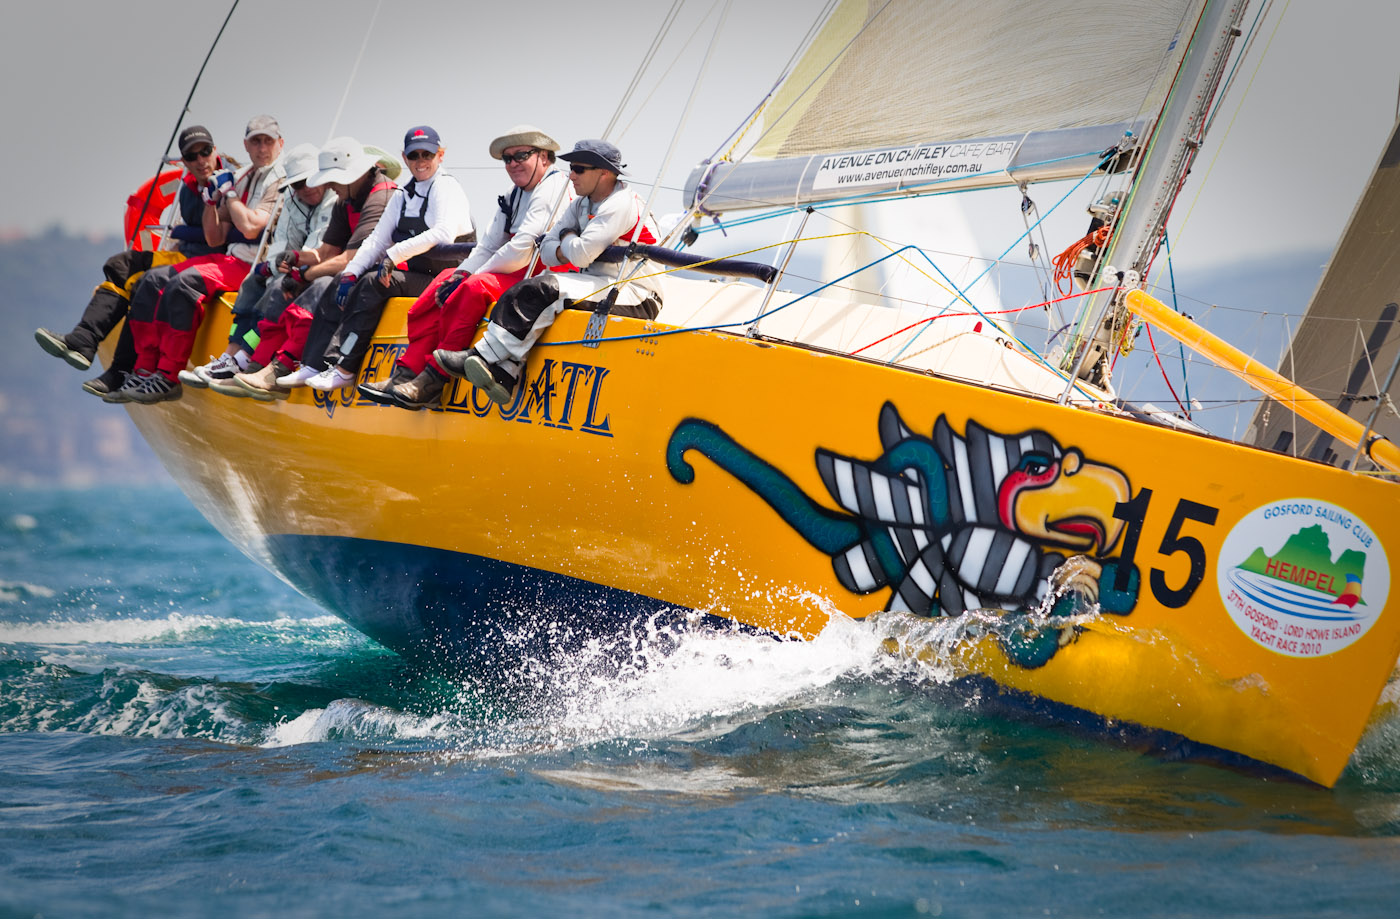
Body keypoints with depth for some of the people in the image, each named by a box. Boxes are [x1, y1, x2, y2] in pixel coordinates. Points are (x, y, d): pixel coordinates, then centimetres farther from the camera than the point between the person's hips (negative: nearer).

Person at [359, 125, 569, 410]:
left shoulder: (553, 188, -12)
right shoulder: (514, 195, 20)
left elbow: (524, 248, -21)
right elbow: (489, 245, 18)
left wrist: (472, 276, -11)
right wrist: (461, 274, -2)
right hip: (510, 273, 10)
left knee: (473, 289, -30)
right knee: (445, 283, 0)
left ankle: (433, 381, -27)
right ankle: (406, 374, -9)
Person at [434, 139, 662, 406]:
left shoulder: (621, 204, -14)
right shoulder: (581, 204, 15)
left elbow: (582, 255, -22)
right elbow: (546, 251, 14)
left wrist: (568, 237, 0)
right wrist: (563, 252, -9)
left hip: (635, 297, -9)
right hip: (603, 290, 9)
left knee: (544, 289, -25)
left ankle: (483, 357, -22)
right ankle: (504, 374, -24)